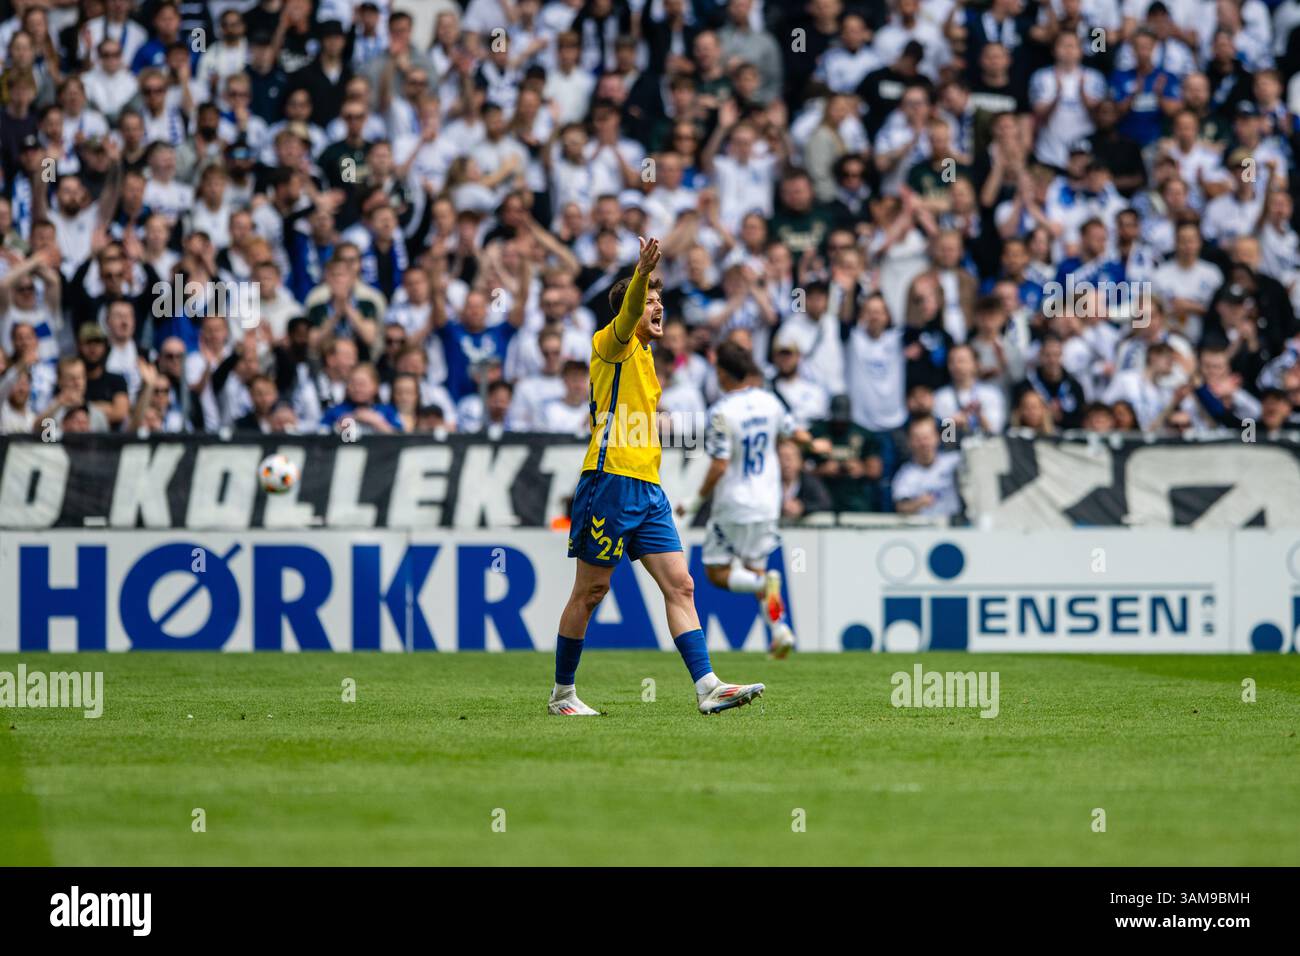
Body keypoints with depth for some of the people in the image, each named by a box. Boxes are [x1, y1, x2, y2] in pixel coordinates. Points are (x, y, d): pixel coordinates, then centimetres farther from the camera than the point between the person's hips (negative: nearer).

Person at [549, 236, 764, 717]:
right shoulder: (613, 345, -2)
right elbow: (627, 313, -26)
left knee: (680, 586, -3)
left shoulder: (644, 358, 22)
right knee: (590, 590, 0)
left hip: (648, 488, 8)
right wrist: (642, 274, -44)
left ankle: (707, 687, -11)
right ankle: (562, 693, 10)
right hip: (610, 481, -8)